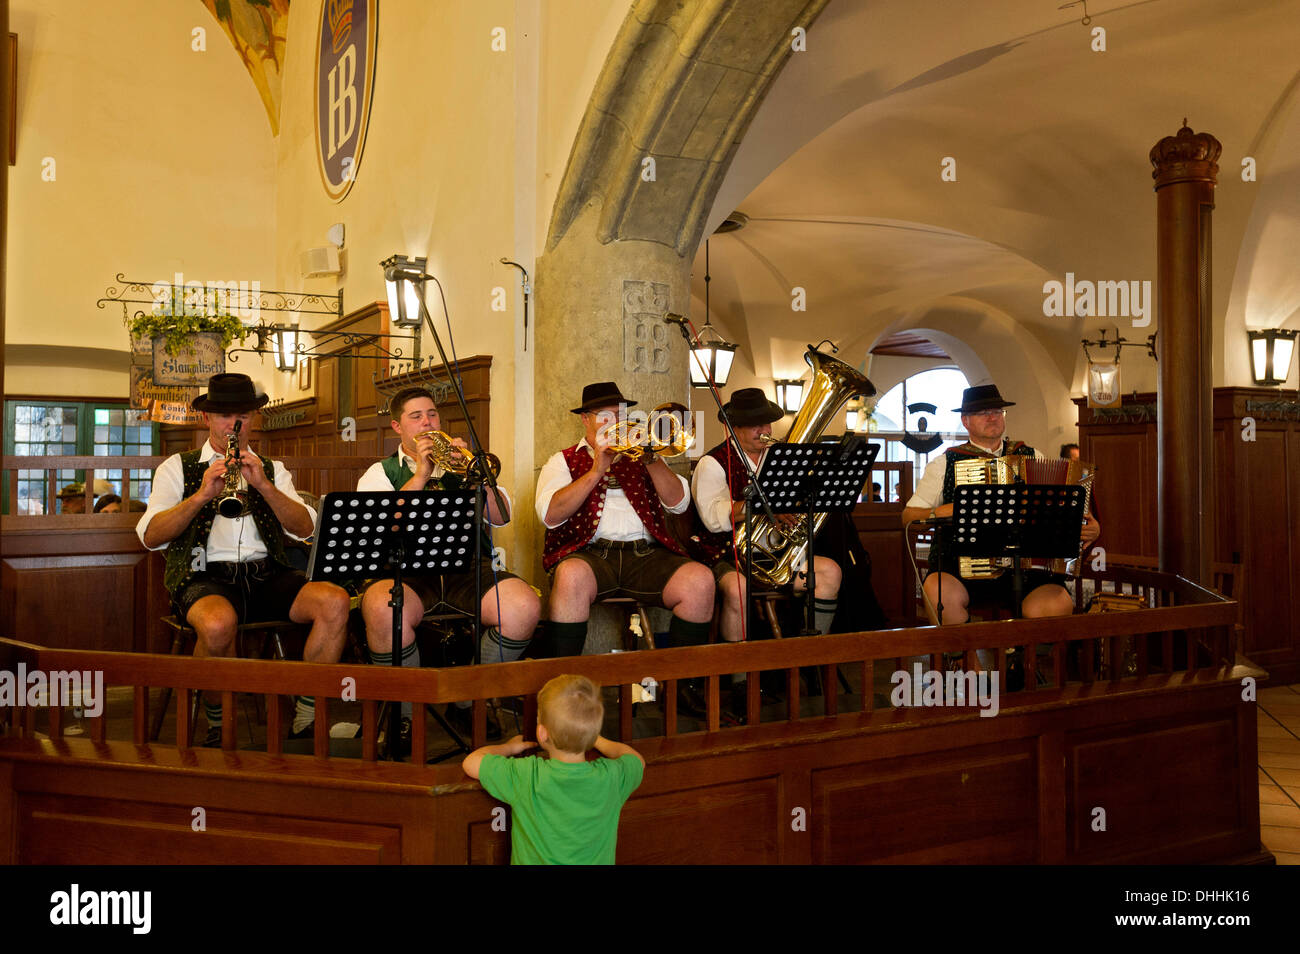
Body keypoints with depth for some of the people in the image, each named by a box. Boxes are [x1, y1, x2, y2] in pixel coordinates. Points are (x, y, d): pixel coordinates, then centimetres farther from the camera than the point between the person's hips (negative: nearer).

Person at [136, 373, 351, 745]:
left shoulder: (272, 470, 21)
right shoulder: (178, 468, 15)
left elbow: (304, 528, 3)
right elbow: (150, 536, -1)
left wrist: (263, 485, -10)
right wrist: (202, 495, -15)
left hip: (266, 575, 3)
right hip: (205, 577, -3)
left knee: (335, 601, -26)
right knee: (218, 623, -38)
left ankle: (305, 720, -14)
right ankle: (218, 725, -10)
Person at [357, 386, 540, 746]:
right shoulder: (380, 473, 19)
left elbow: (501, 516, 9)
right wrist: (421, 476, -5)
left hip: (468, 565, 2)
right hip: (405, 567, -2)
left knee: (524, 607, -27)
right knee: (384, 611, -37)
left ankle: (467, 703, -5)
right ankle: (406, 716, -13)